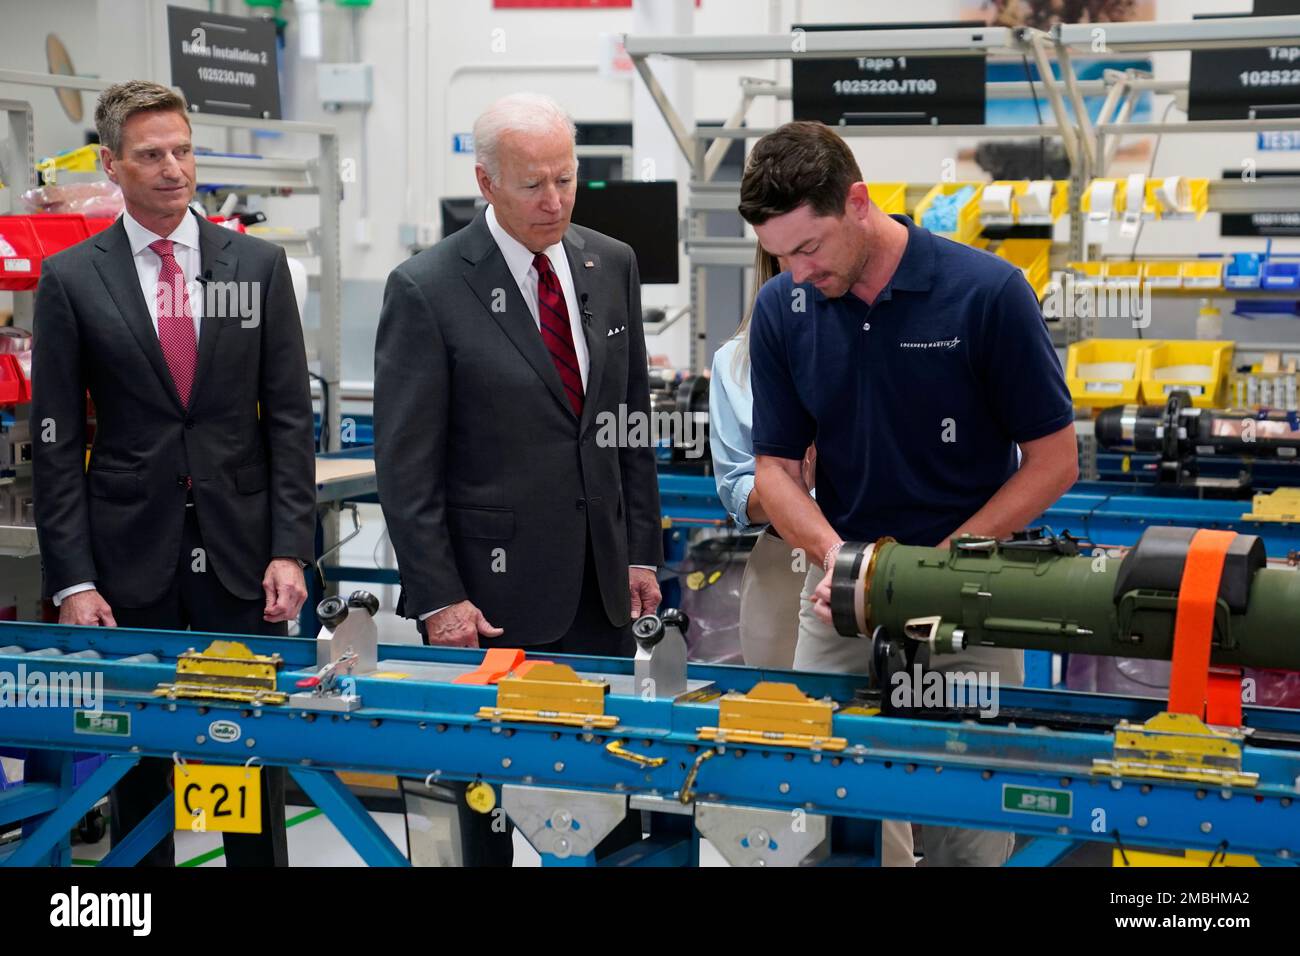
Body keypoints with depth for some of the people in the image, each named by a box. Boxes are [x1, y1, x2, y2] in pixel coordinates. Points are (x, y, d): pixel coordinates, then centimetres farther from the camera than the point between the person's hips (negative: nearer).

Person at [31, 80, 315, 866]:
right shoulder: (71, 279, 0)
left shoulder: (258, 265, 4)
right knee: (138, 756, 7)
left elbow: (290, 417, 4)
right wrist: (72, 580, -6)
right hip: (132, 556, -1)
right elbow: (56, 441, -1)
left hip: (241, 547, 1)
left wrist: (290, 548, -4)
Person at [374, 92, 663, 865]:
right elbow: (406, 467, -10)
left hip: (601, 582, 5)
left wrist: (642, 550, 9)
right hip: (494, 591, -4)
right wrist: (438, 599, -12)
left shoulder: (613, 266, 6)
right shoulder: (427, 291, -10)